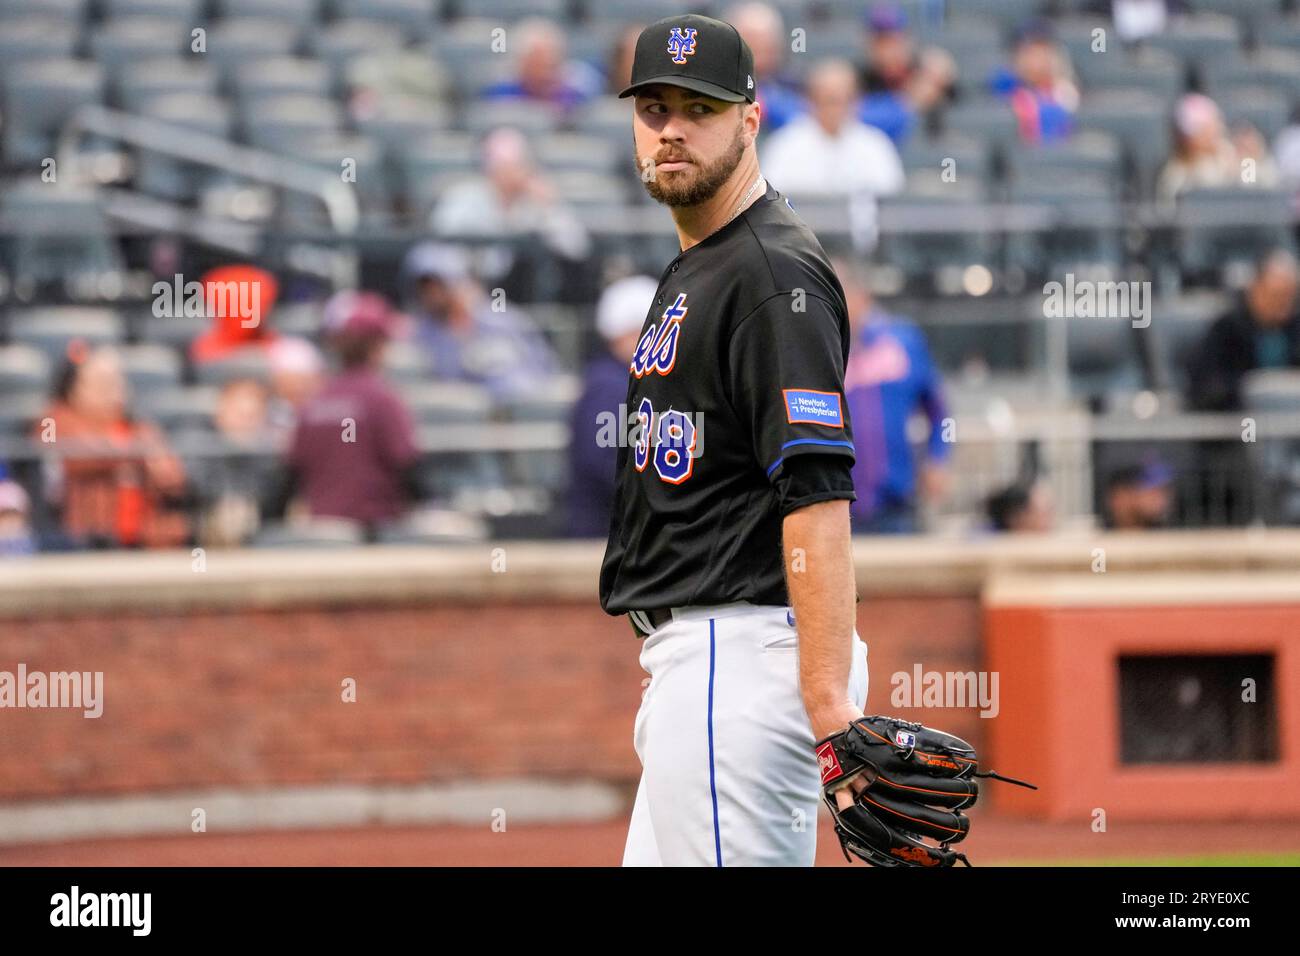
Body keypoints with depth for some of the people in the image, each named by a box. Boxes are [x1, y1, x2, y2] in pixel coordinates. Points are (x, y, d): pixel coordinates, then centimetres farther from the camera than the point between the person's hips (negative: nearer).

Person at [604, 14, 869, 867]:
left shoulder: (774, 273, -13)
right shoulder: (690, 272, 20)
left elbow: (818, 493, -22)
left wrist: (831, 701, -29)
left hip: (742, 657, -11)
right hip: (692, 658, 11)